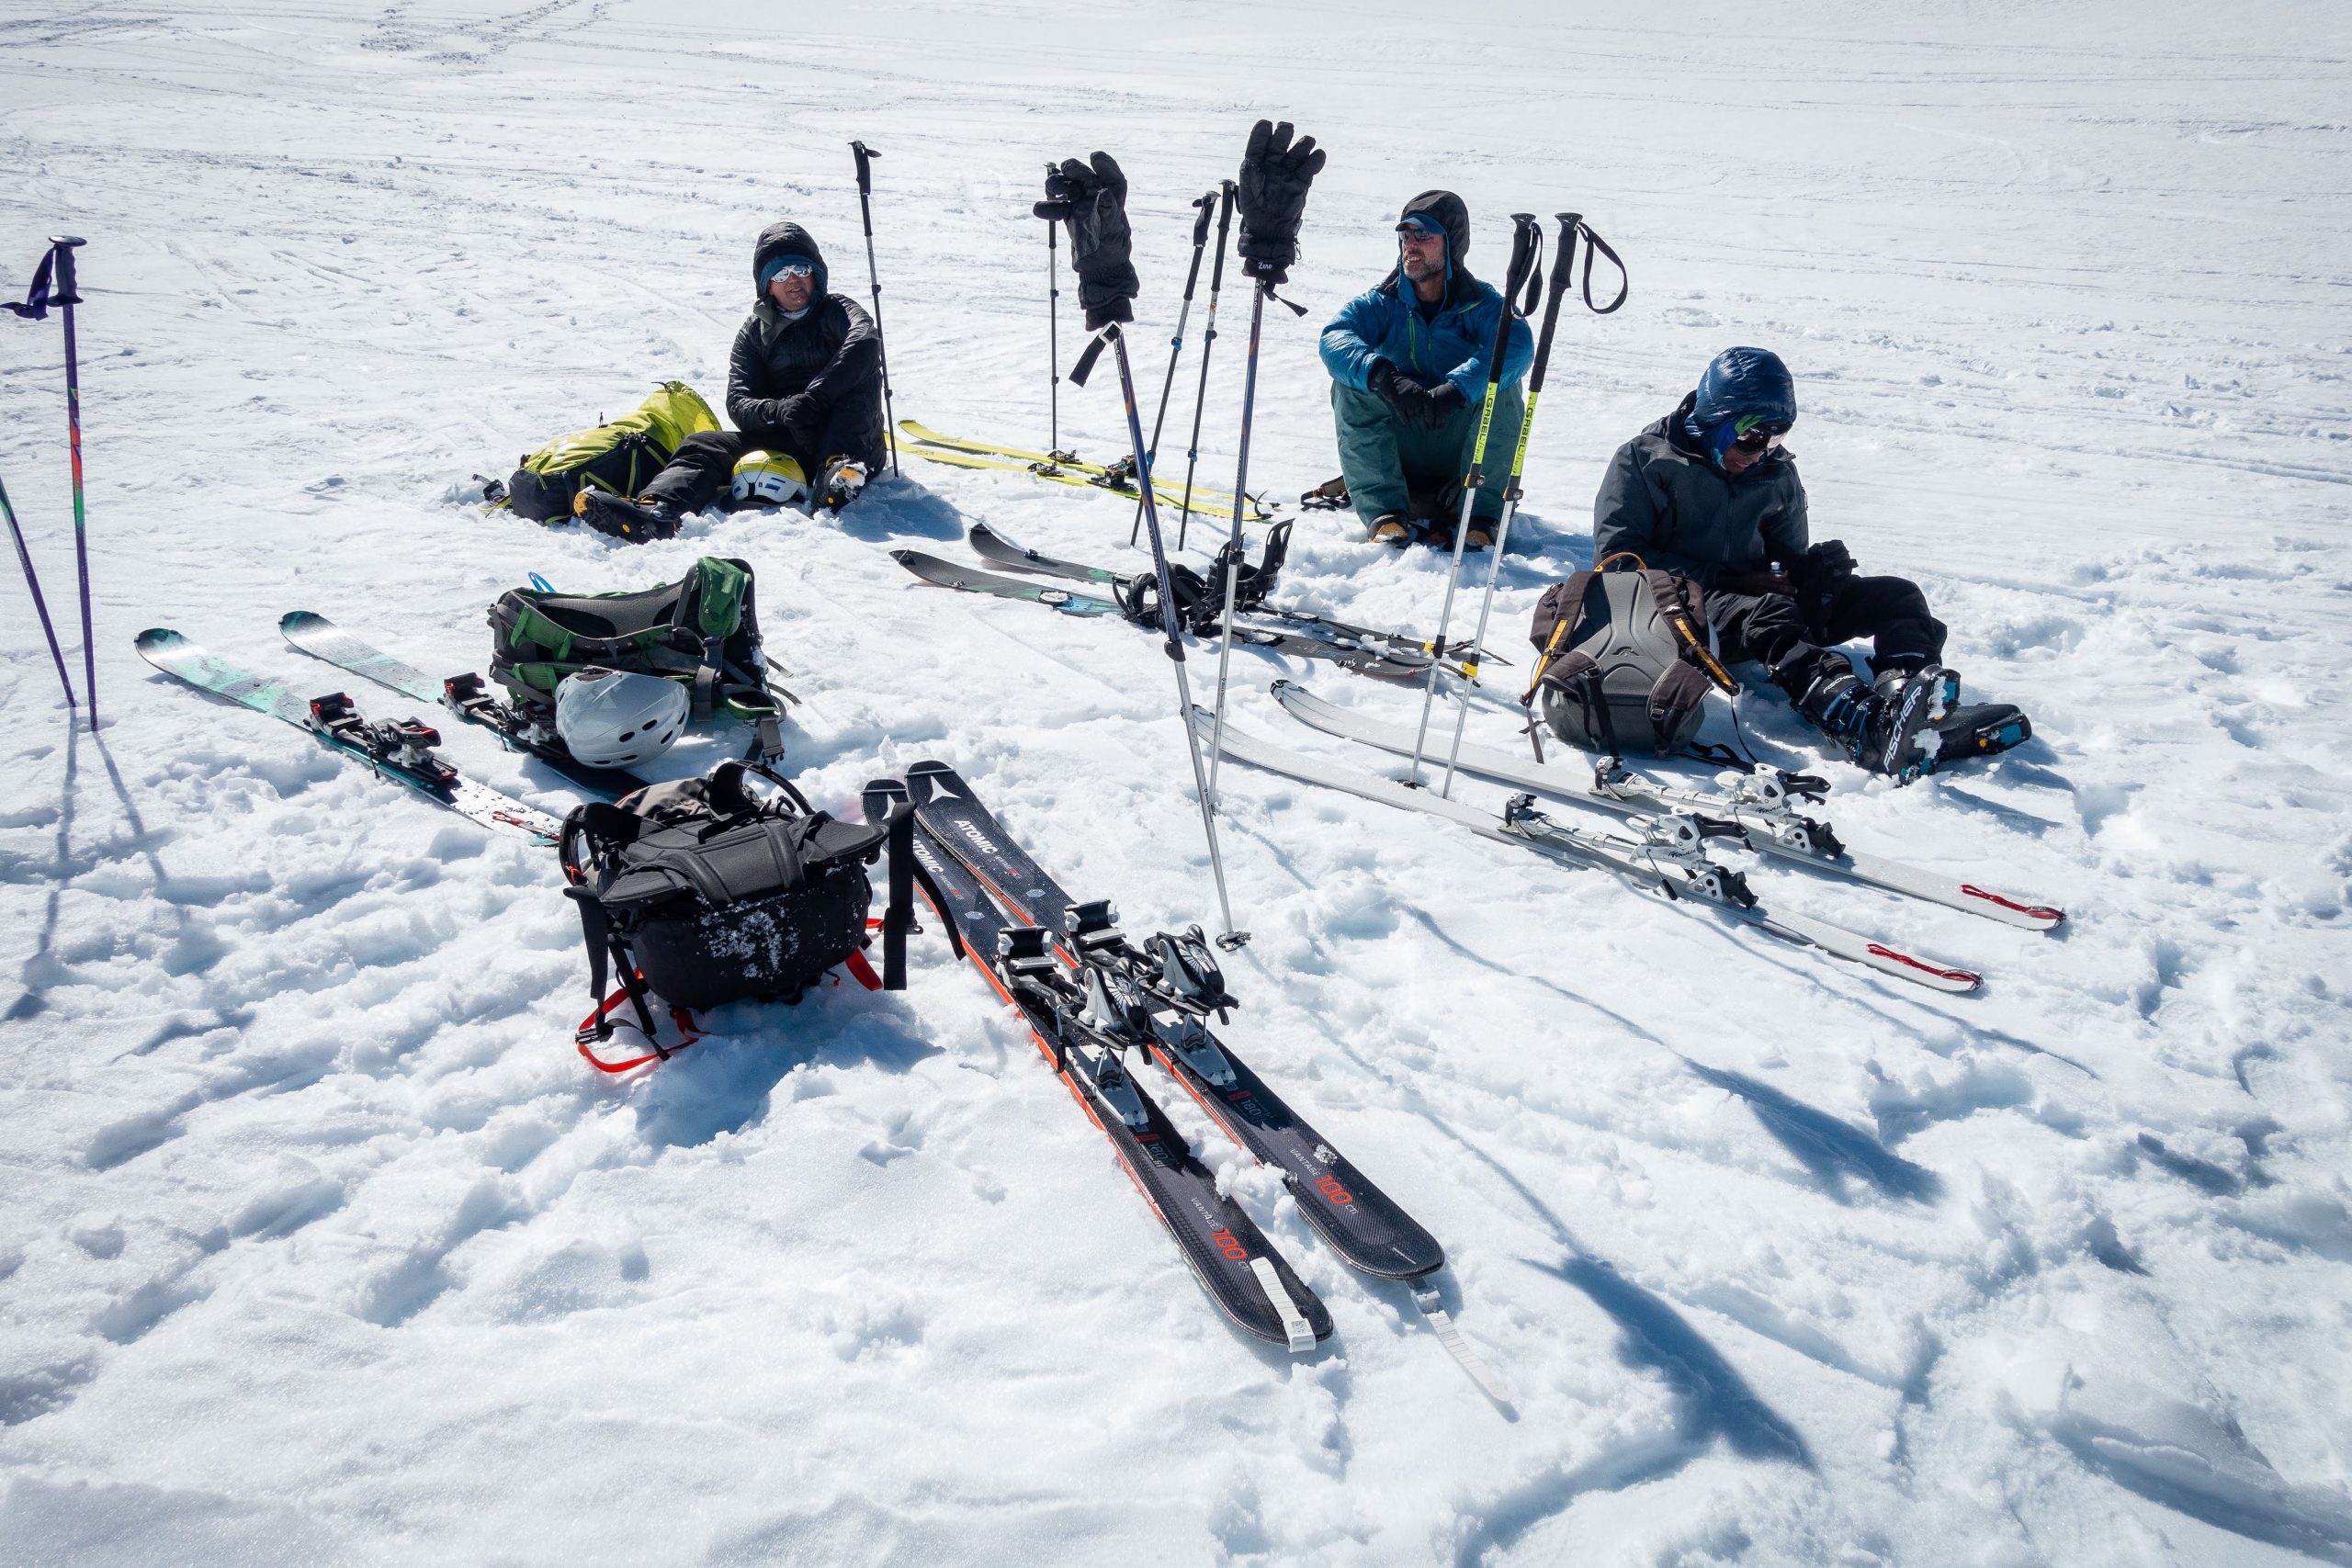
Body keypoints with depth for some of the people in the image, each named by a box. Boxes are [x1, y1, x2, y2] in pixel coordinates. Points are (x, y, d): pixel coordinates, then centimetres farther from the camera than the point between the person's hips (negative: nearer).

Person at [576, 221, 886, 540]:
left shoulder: (837, 310, 5)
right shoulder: (754, 333, 14)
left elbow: (866, 341, -21)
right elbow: (739, 402, 0)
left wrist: (815, 398, -33)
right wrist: (779, 412, -24)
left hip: (843, 440, -3)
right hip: (781, 440, 3)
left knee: (860, 383, -27)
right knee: (702, 446, -18)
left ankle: (841, 467, -49)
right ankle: (653, 511, -46)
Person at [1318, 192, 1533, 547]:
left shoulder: (1480, 303, -4)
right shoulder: (1379, 304, 0)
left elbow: (1517, 343, -25)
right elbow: (1335, 339, -21)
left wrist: (1455, 390, -43)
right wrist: (1382, 376, -42)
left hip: (1462, 453, -1)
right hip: (1397, 457, 1)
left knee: (1500, 384, -25)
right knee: (1351, 382, -21)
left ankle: (1478, 518, -25)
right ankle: (1385, 513, -29)